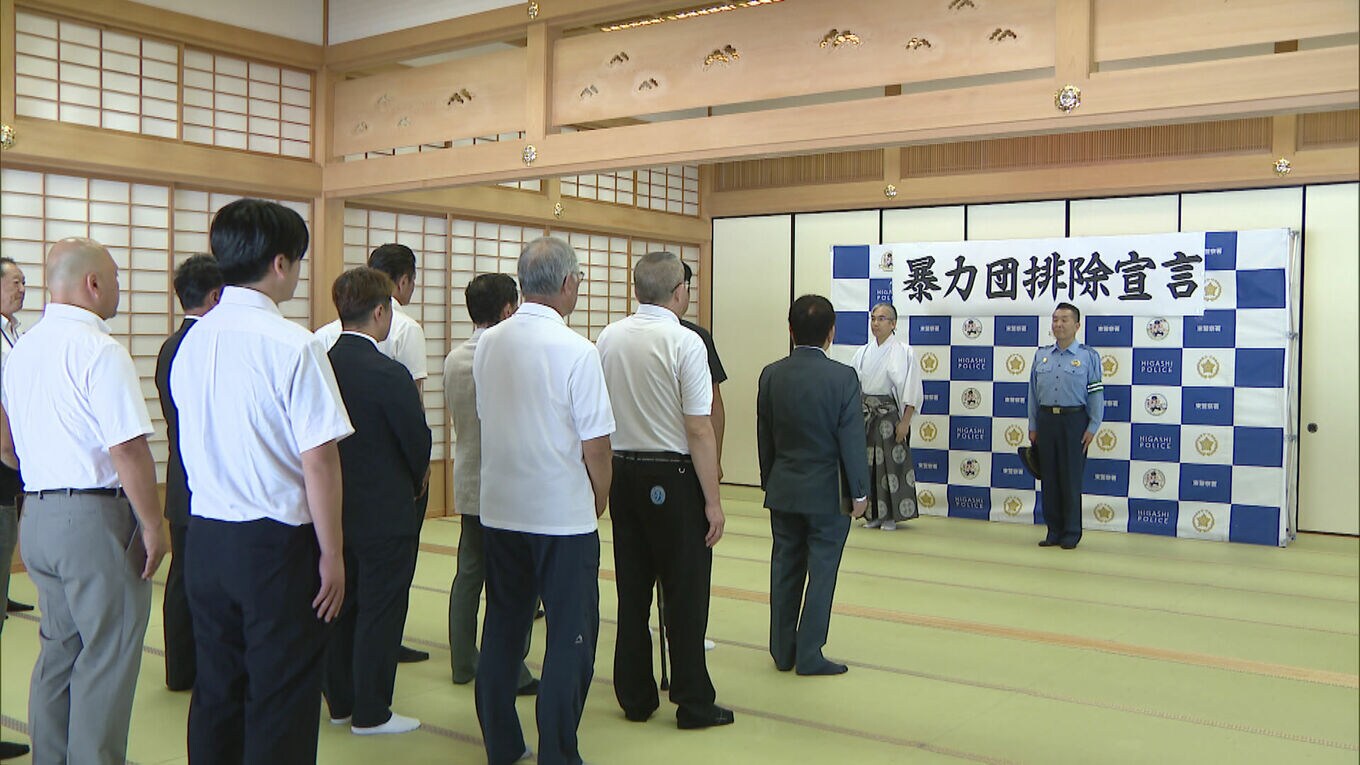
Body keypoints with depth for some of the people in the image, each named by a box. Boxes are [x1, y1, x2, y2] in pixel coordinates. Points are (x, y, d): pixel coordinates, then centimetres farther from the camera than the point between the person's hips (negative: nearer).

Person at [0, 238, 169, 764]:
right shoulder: (100, 350, -16)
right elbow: (127, 449, -21)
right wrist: (153, 526, -15)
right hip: (95, 517, -9)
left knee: (58, 648, 18)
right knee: (106, 658, 1)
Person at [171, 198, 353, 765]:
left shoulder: (192, 342, 4)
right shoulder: (292, 345, -16)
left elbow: (199, 446, 12)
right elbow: (318, 462, -17)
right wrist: (332, 554, -9)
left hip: (206, 540, 7)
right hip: (276, 543, -6)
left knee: (215, 691, 18)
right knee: (280, 702, 5)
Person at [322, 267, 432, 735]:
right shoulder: (389, 375, -21)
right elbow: (418, 441, -13)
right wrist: (414, 481, 8)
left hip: (333, 508, 7)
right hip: (384, 514, -7)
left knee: (341, 608, 17)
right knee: (380, 612, 5)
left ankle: (340, 702, 30)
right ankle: (370, 713, 15)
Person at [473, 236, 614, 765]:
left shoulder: (487, 344, 2)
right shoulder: (576, 351, -16)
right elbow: (595, 443, -13)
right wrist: (600, 498, 5)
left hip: (498, 508, 6)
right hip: (563, 513, -6)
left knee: (502, 629, 16)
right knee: (570, 639, 4)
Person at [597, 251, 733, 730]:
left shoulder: (607, 339, 3)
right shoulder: (684, 342, -14)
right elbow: (699, 429, -16)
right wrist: (713, 501, -11)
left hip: (621, 473, 6)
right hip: (673, 477, -6)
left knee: (631, 590, 14)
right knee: (685, 594, 5)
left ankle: (634, 698, 23)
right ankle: (693, 704, 13)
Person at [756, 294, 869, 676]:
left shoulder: (771, 375, -2)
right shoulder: (843, 377, -14)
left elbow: (764, 436, 5)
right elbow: (851, 440, -12)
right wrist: (859, 491, -3)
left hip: (783, 490, 4)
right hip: (827, 491, -4)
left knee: (785, 569, 13)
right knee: (821, 571, 5)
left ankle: (782, 650, 21)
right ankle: (809, 654, 9)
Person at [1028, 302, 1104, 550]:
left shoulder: (1088, 356, 0)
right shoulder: (1041, 355, 12)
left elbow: (1096, 394, -3)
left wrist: (1092, 427, -9)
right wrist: (1033, 427, 10)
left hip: (1074, 421, -4)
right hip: (1046, 420, 4)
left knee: (1071, 479, 0)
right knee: (1049, 478, 6)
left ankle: (1071, 533, 10)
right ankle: (1054, 530, 16)